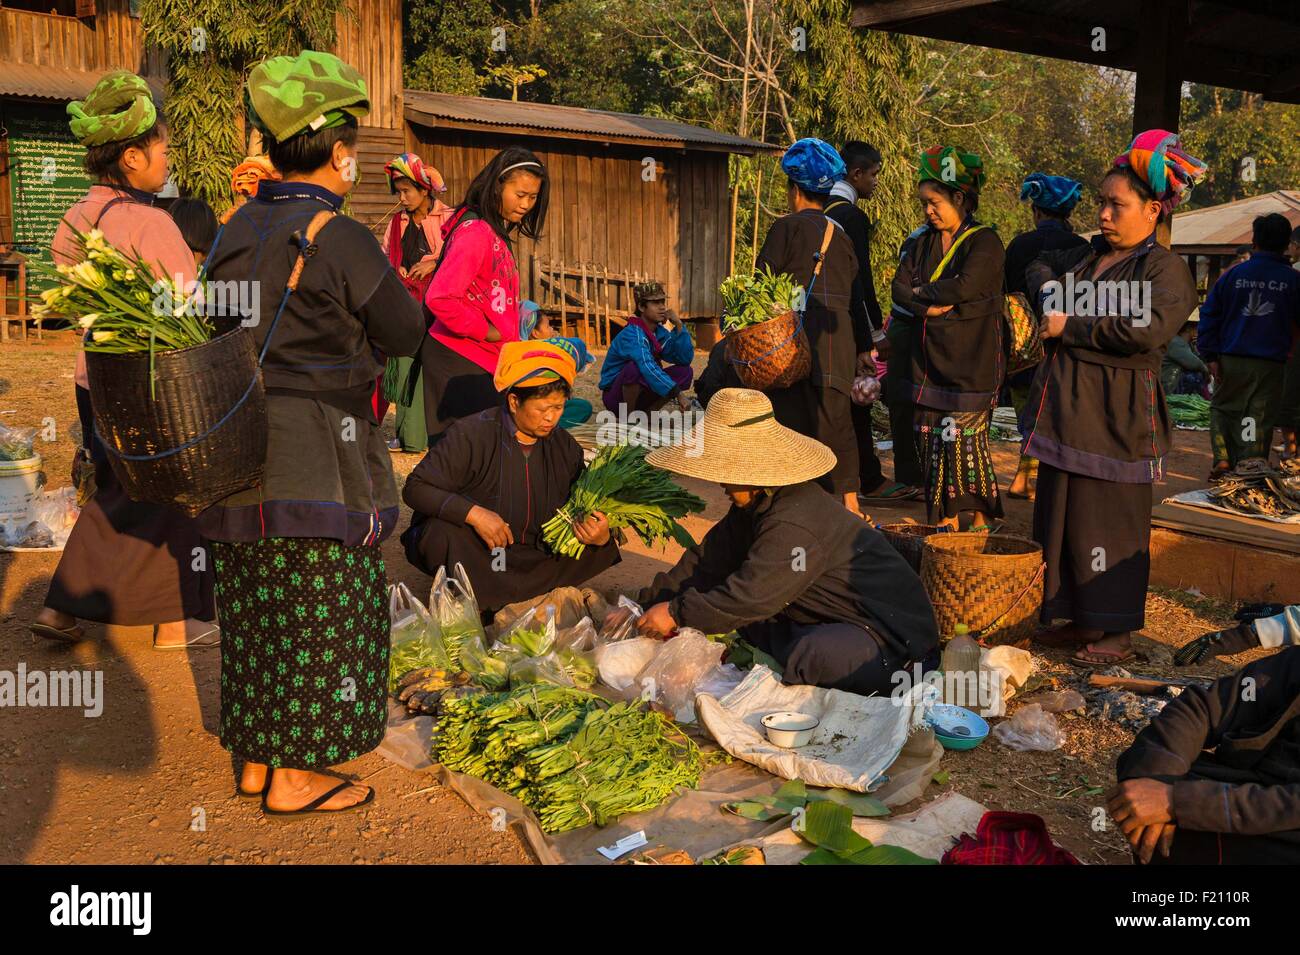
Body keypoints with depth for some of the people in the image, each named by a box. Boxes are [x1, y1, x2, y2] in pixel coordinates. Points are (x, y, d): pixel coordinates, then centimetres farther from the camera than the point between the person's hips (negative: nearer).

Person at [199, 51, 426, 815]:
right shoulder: (340, 238, -15)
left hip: (240, 448, 8)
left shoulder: (240, 229, 9)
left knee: (256, 602, 16)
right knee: (318, 609, 4)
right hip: (316, 452, -8)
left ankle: (257, 758, 29)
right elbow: (407, 333, -8)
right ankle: (295, 776, 14)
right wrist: (400, 287, 12)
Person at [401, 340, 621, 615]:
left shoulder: (565, 447, 0)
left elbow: (582, 512, 3)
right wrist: (473, 513, -32)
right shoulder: (472, 435, -15)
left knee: (603, 548, -16)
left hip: (531, 557, 5)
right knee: (439, 534, -36)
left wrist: (600, 536, -22)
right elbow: (415, 488, -17)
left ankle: (488, 600, -20)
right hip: (471, 550, -4)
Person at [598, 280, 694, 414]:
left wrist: (679, 326, -17)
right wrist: (677, 393, -45)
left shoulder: (661, 333, 0)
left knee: (685, 371, -7)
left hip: (639, 394, 7)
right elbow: (647, 366, -39)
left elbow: (686, 359, -9)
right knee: (635, 367, -36)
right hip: (616, 396, -7)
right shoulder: (633, 334, -23)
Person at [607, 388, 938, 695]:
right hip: (830, 619, 10)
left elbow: (749, 596, -29)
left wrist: (676, 613, -18)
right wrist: (644, 606, 1)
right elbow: (706, 562, 8)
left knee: (817, 657, -38)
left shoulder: (794, 526, -28)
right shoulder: (756, 505, 5)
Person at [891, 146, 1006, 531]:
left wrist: (922, 291, -5)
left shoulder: (984, 241, -5)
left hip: (971, 360, -6)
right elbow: (899, 287, 3)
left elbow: (964, 287, -20)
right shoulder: (924, 242, 14)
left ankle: (980, 521, 5)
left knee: (965, 439, -8)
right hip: (930, 356, 6)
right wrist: (930, 308, -15)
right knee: (931, 439, 4)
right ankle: (946, 519, 13)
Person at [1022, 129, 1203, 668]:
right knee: (1065, 517, 11)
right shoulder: (1090, 255, 15)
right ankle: (1083, 620, 23)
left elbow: (1148, 328, -25)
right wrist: (1047, 290, 7)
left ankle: (1118, 634, 9)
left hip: (1114, 416, -8)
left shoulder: (1165, 269, -9)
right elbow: (1040, 266, 31)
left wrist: (1071, 327, -16)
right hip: (1067, 411, 8)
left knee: (1110, 524, -2)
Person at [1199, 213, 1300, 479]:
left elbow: (1209, 315, -2)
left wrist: (1210, 356, -1)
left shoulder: (1233, 274, 0)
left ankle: (1222, 459, 0)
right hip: (1271, 364, 0)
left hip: (1232, 359, 1)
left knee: (1222, 408, 17)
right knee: (1259, 419, 6)